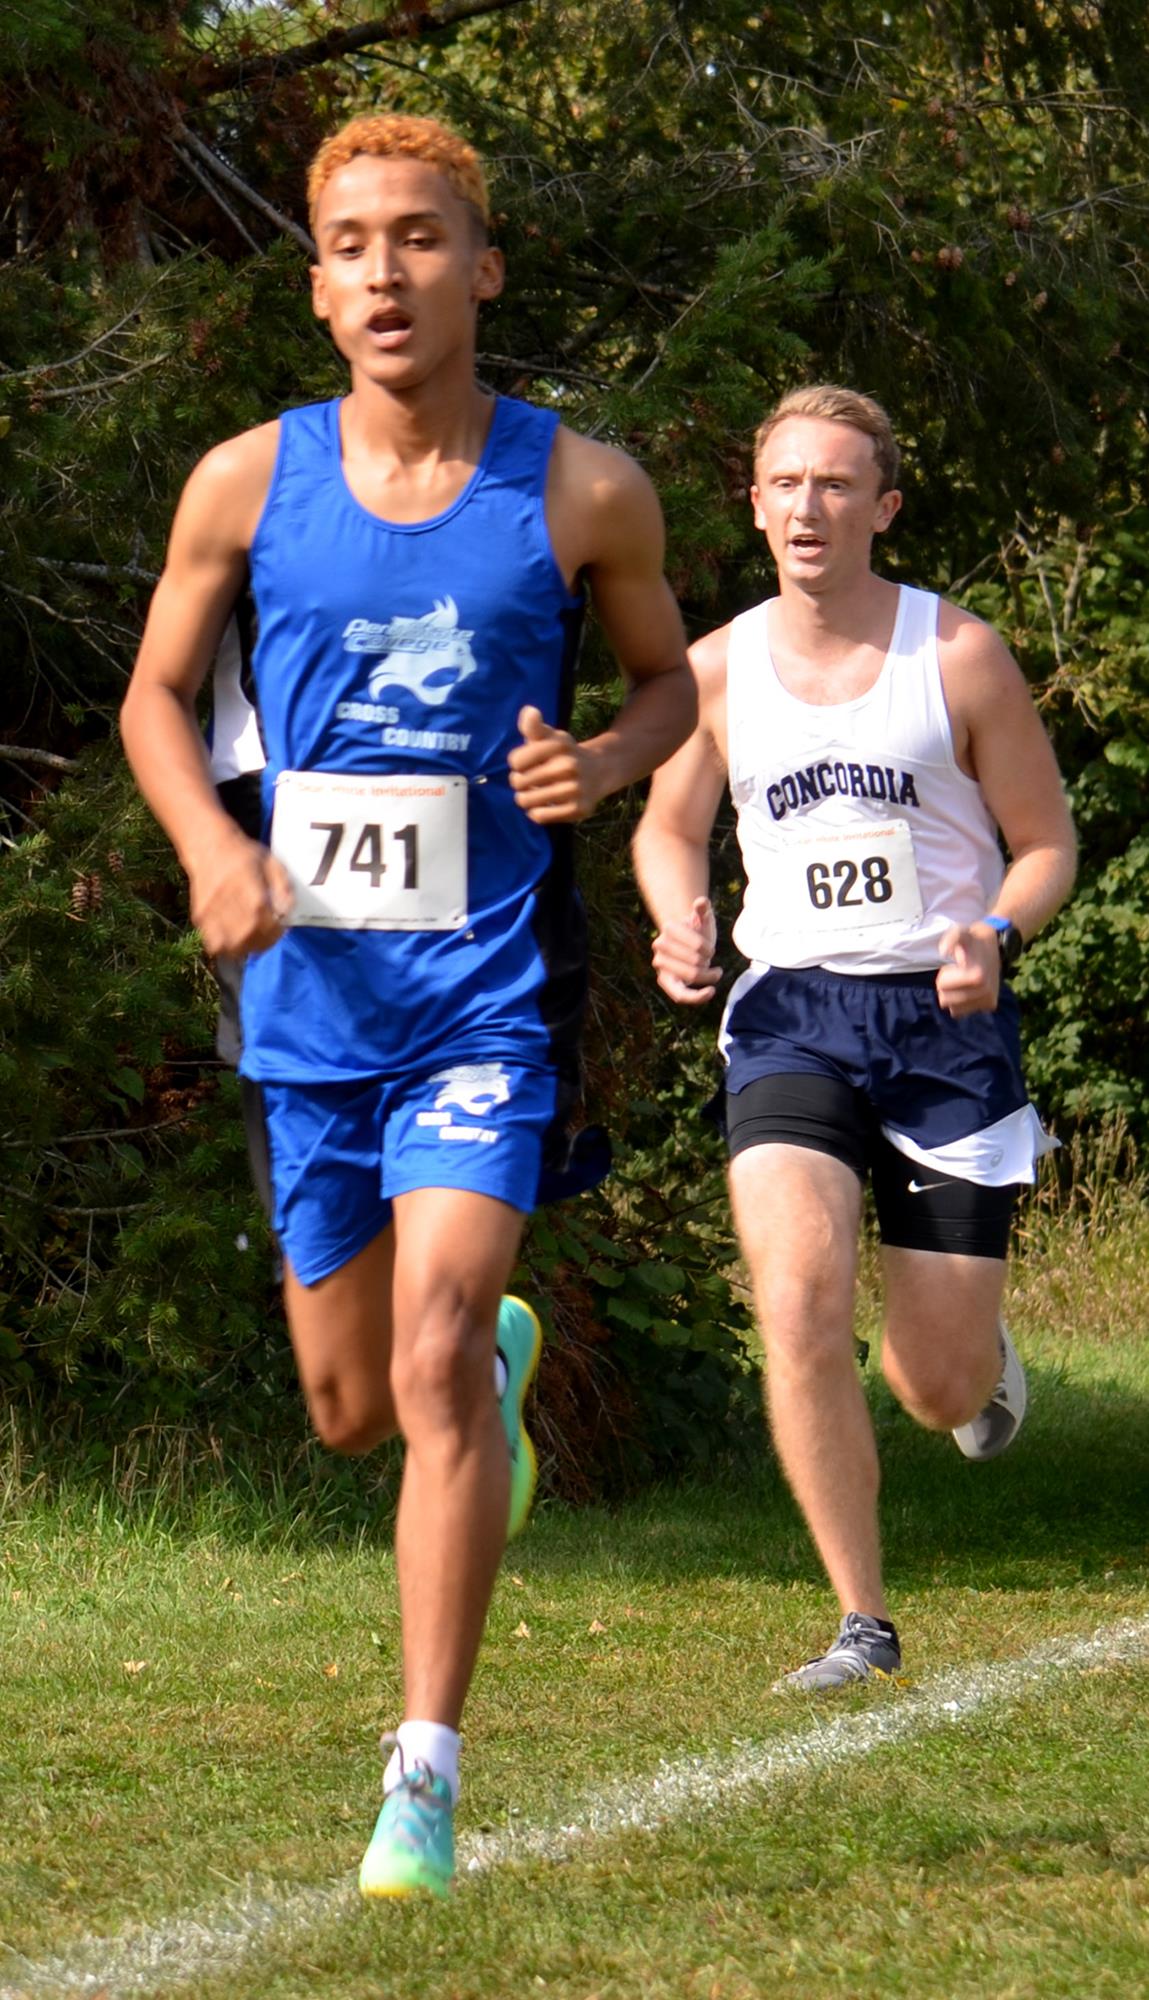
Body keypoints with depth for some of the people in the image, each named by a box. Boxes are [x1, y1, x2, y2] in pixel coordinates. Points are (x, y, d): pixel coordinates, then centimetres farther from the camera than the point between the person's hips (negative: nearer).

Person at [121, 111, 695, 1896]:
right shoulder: (248, 483, 0)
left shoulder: (582, 492, -3)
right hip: (310, 997, 3)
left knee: (433, 1367, -18)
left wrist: (604, 764, -10)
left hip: (490, 995, -3)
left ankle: (427, 1778, -11)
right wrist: (212, 847, -8)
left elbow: (669, 678, 12)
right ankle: (502, 1352, 51)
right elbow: (158, 695, 11)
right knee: (352, 1407, 13)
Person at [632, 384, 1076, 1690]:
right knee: (798, 1304, -23)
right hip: (792, 1012, 1)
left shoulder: (959, 658, -3)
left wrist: (996, 936, -17)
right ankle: (862, 1622, -12)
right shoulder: (718, 672, 4)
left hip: (945, 1019, -1)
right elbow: (668, 827, 20)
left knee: (938, 1388, 1)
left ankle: (983, 1363, 42)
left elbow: (1046, 843, 4)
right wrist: (679, 925, -2)